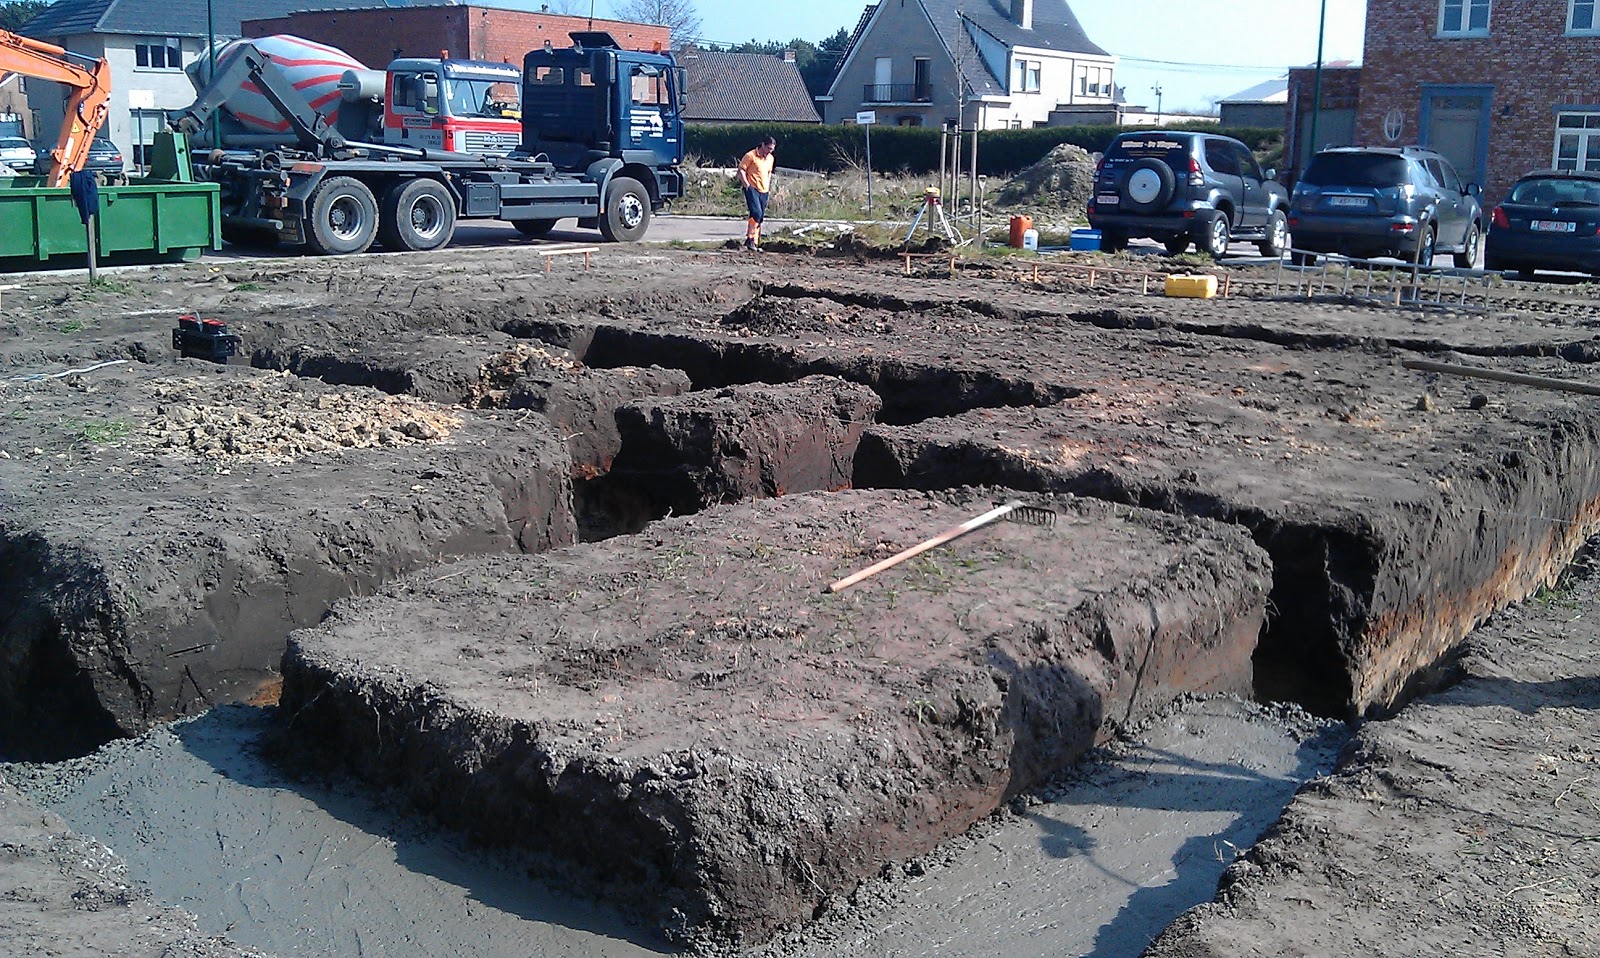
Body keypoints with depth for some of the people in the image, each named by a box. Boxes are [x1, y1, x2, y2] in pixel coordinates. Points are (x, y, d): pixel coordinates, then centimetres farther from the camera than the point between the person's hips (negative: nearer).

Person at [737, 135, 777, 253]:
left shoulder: (770, 158, 14)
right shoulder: (751, 155, -8)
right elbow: (741, 169, -6)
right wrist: (747, 185, -13)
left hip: (764, 191, 7)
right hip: (752, 189, -7)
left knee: (760, 217, 5)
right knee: (756, 213, -21)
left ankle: (755, 243, 10)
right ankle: (750, 239, -12)